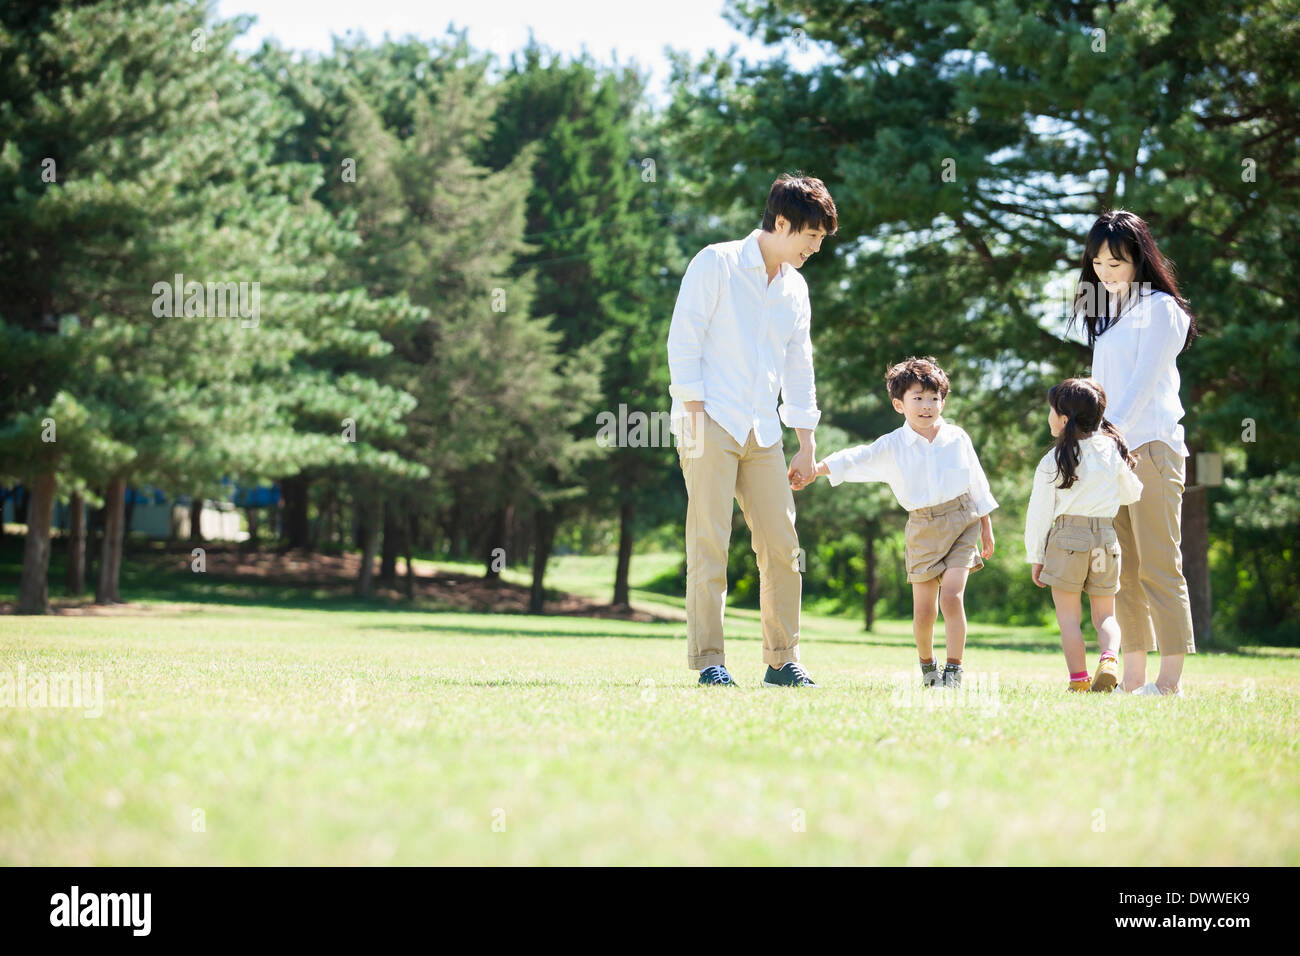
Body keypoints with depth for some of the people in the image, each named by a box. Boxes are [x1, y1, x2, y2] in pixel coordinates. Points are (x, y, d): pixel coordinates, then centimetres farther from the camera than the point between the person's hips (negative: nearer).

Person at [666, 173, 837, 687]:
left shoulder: (795, 288, 16)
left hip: (763, 433, 6)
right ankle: (708, 661, -6)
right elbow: (683, 340, -6)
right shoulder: (716, 264, -3)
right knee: (710, 545, -9)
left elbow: (799, 368, 21)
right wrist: (695, 414, -12)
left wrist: (807, 443, 17)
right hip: (711, 426, -6)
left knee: (782, 546, 1)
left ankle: (782, 660, 8)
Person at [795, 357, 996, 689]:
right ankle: (927, 666, 29)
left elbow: (977, 484, 10)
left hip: (962, 523, -1)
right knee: (924, 610, 4)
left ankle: (954, 670, -10)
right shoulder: (892, 446, -1)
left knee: (952, 597, -17)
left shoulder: (957, 438, 2)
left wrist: (986, 526, 12)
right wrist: (814, 471, -14)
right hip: (923, 528, 1)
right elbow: (853, 460, -2)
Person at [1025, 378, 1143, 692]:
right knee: (1105, 615, 12)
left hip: (1065, 537, -3)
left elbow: (1039, 513, -2)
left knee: (1068, 616, 4)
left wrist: (1036, 557, 7)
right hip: (1105, 538, 3)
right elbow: (1132, 493, 17)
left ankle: (1079, 678, -3)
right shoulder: (1112, 451, 5)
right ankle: (1109, 659, -14)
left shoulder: (1052, 462, -6)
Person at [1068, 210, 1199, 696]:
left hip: (1151, 446, -7)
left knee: (1159, 566, -9)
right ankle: (1132, 678, 6)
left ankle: (1170, 678, -10)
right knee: (1122, 571, 4)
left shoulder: (1160, 308, -1)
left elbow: (1144, 383, -11)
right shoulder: (1104, 315, 21)